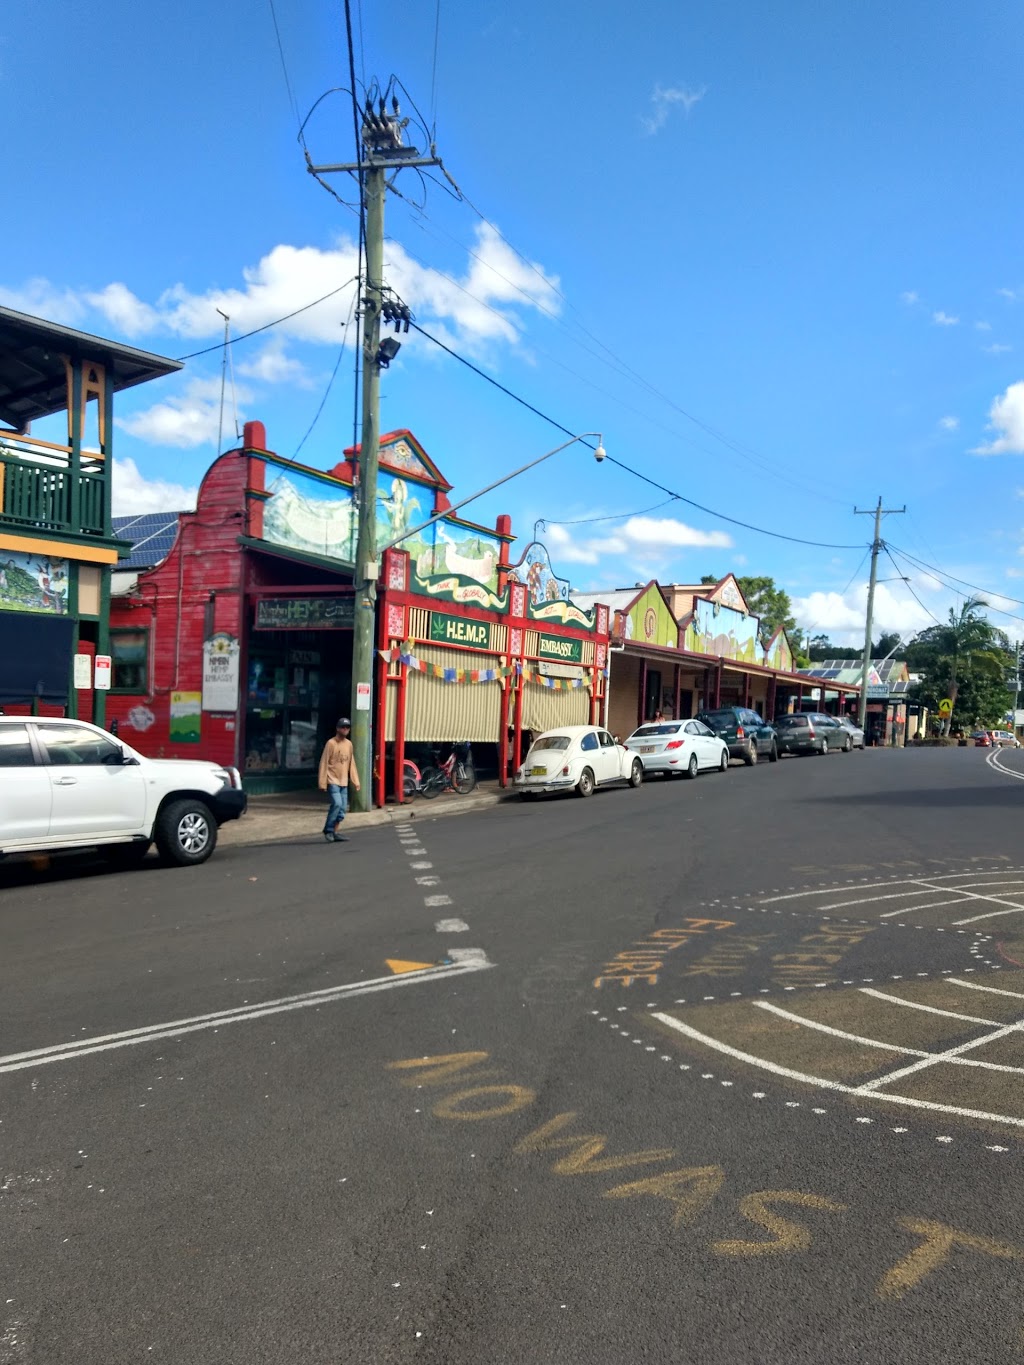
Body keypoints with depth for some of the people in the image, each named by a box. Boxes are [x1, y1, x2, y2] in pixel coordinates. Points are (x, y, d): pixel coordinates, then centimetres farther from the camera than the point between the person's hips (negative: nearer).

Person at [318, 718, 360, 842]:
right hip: (332, 781, -6)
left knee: (343, 808, 2)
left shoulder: (349, 744, 10)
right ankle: (328, 830, -5)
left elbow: (351, 764, 15)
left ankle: (333, 832, 10)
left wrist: (355, 781, 11)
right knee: (337, 803, -20)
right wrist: (323, 783, -14)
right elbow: (324, 763, -10)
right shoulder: (331, 743, -9)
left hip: (344, 782, 6)